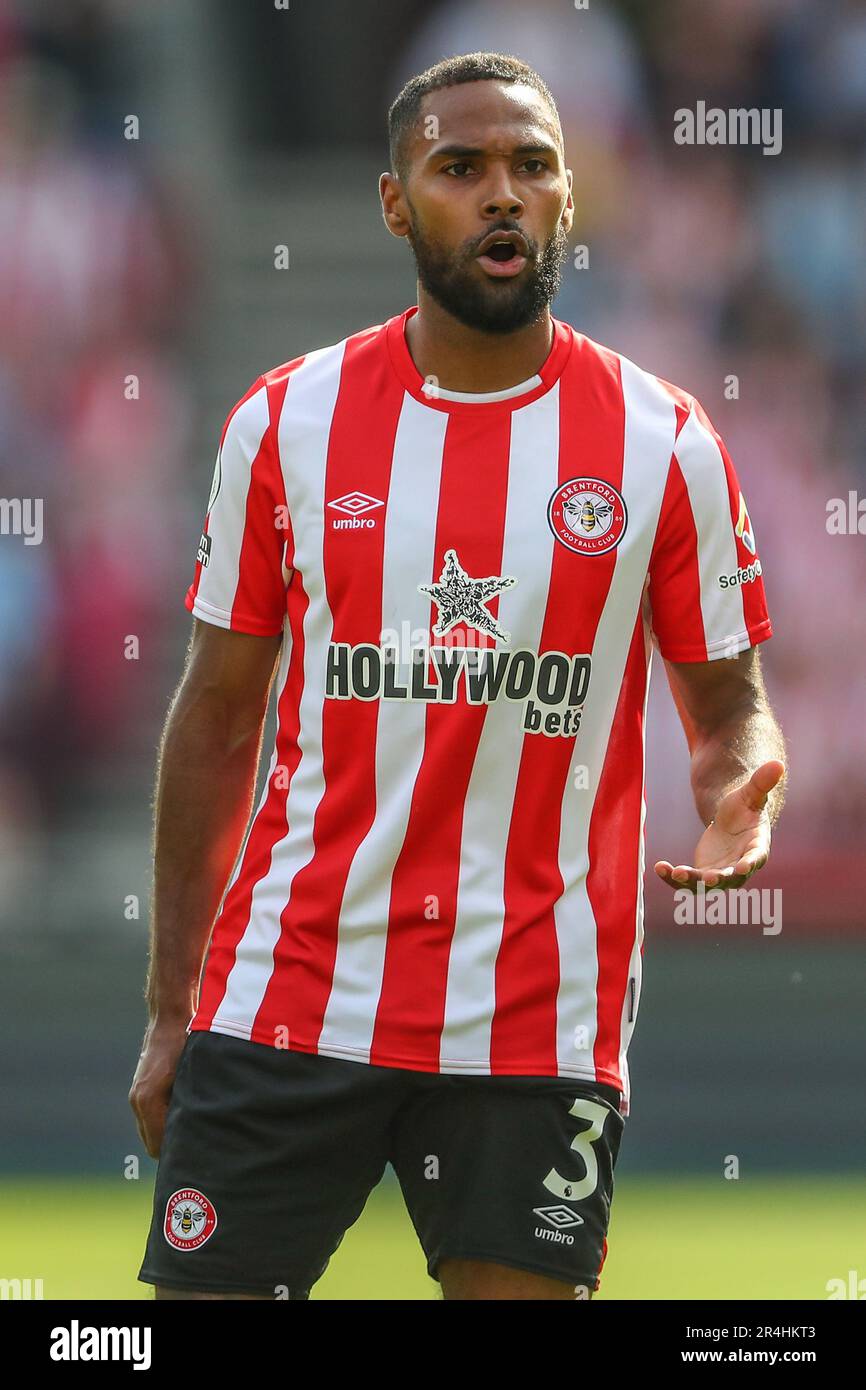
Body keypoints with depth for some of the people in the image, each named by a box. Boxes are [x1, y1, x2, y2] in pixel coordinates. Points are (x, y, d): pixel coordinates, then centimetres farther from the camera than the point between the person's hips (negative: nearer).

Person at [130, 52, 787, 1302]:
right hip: (284, 1001, 1)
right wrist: (171, 1011, 7)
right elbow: (218, 719, 10)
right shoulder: (285, 423, 4)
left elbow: (730, 705, 8)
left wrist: (738, 807, -17)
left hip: (537, 1030, -1)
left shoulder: (663, 440, 2)